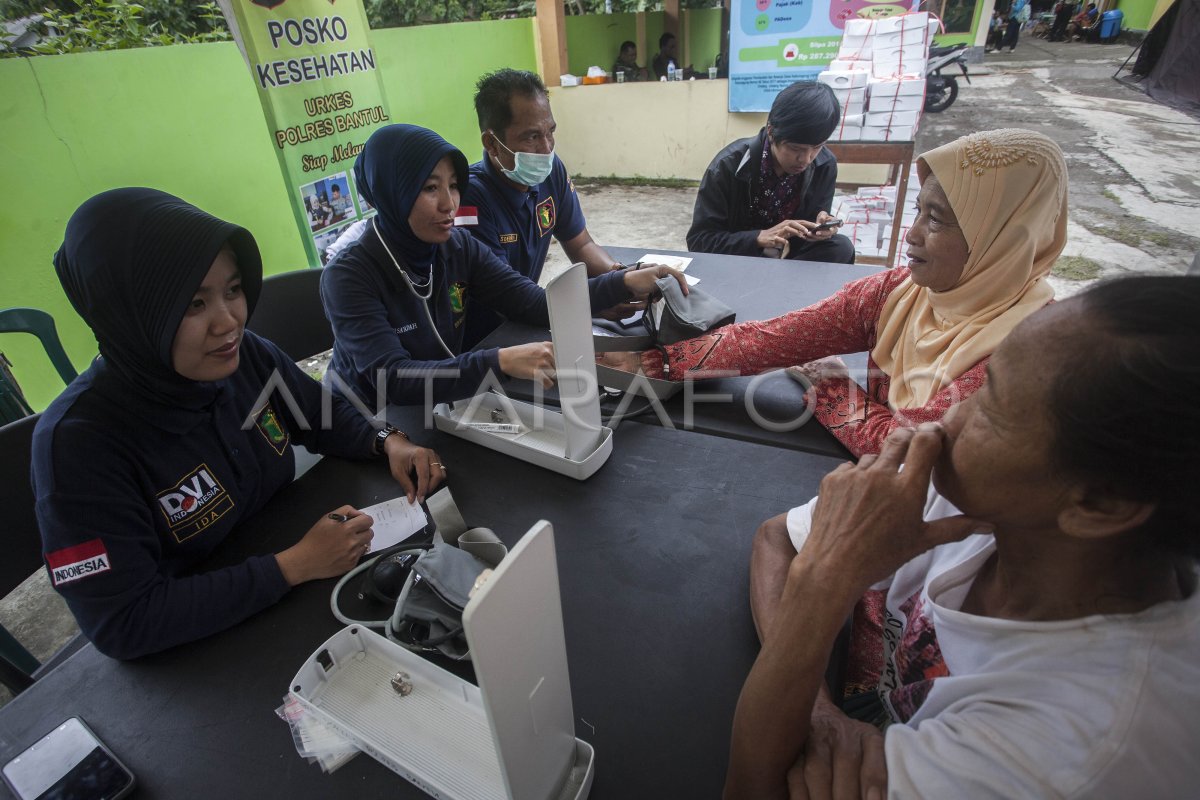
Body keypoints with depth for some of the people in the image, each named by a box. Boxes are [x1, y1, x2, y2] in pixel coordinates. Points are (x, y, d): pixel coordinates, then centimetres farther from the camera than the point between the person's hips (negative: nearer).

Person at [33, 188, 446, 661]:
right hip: (201, 646, -4)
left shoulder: (248, 354, -10)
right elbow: (122, 624, -24)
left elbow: (325, 417, 7)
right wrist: (296, 564, -28)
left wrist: (389, 443, -13)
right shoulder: (78, 443, -23)